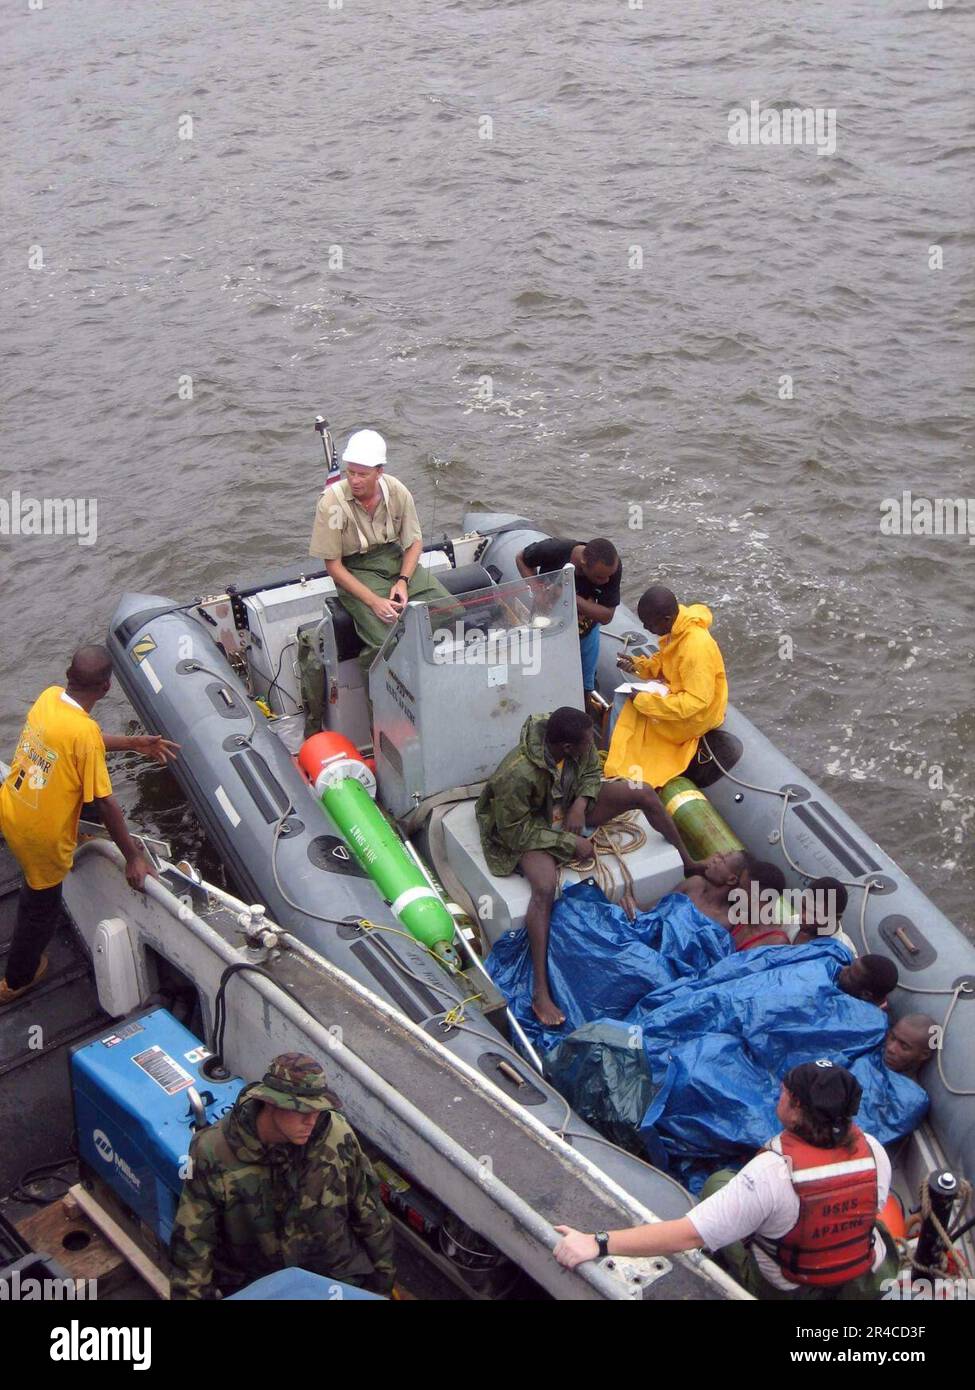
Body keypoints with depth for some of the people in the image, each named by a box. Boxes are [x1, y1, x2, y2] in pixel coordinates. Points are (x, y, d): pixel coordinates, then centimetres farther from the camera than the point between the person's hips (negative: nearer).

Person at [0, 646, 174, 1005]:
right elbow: (105, 804, -23)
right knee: (42, 908, 17)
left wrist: (134, 743, 17)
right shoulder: (85, 731, -30)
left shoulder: (49, 695, -8)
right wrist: (133, 857, -14)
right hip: (40, 835, -7)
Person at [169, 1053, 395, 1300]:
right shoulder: (213, 1152, -17)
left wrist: (382, 1271, 12)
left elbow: (367, 1208, 4)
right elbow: (192, 1238, -9)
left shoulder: (338, 1135, -10)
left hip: (337, 1273, -1)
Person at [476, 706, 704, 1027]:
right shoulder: (517, 775, -38)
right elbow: (516, 832, -27)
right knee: (545, 887, -35)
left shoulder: (576, 743, -20)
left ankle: (687, 862, 21)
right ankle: (540, 991, -36)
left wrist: (581, 803, -17)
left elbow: (592, 771, 3)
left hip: (570, 808, 7)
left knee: (644, 794, -4)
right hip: (531, 827, -7)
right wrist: (570, 843, -27)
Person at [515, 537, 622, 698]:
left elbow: (607, 616, -26)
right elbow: (521, 559, -14)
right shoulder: (554, 551, -36)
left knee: (585, 686, 20)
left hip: (586, 633, 2)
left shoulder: (613, 567, -31)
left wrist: (571, 597, -40)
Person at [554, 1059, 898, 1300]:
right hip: (866, 1284, 4)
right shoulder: (872, 1150, -22)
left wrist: (597, 1243, -39)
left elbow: (689, 1234, -39)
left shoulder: (773, 1172, -37)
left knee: (718, 1182, 16)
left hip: (785, 1292, -4)